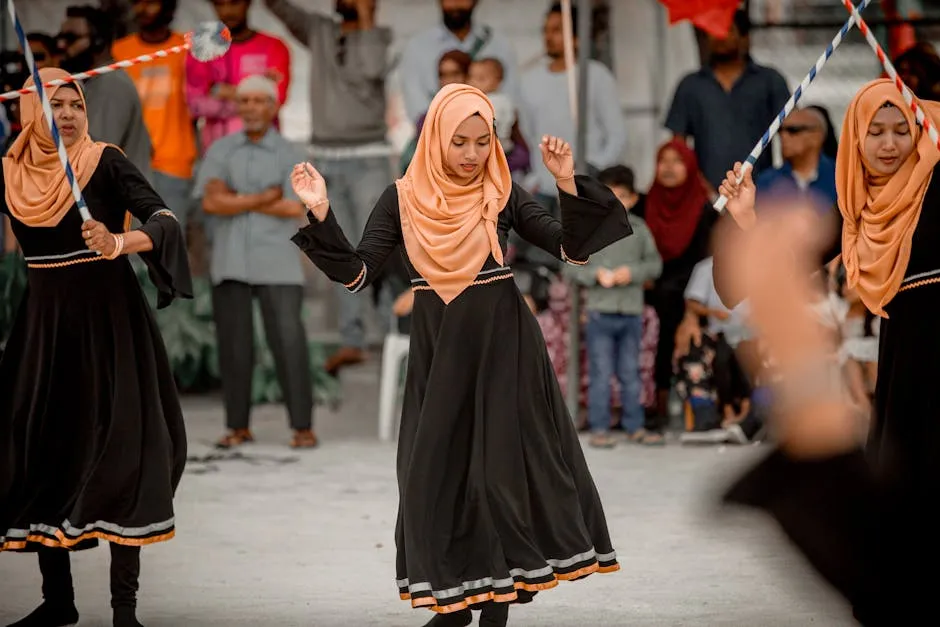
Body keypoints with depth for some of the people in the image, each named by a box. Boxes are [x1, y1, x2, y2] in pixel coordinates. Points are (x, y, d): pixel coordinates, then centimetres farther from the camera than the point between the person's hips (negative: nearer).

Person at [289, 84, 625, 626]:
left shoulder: (504, 193, -1)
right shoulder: (403, 199, -1)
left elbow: (573, 249, -8)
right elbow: (357, 274, -7)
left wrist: (569, 183, -20)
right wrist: (322, 215, -19)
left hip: (504, 344, -1)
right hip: (438, 352, 1)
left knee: (502, 464, -1)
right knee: (439, 469, 4)